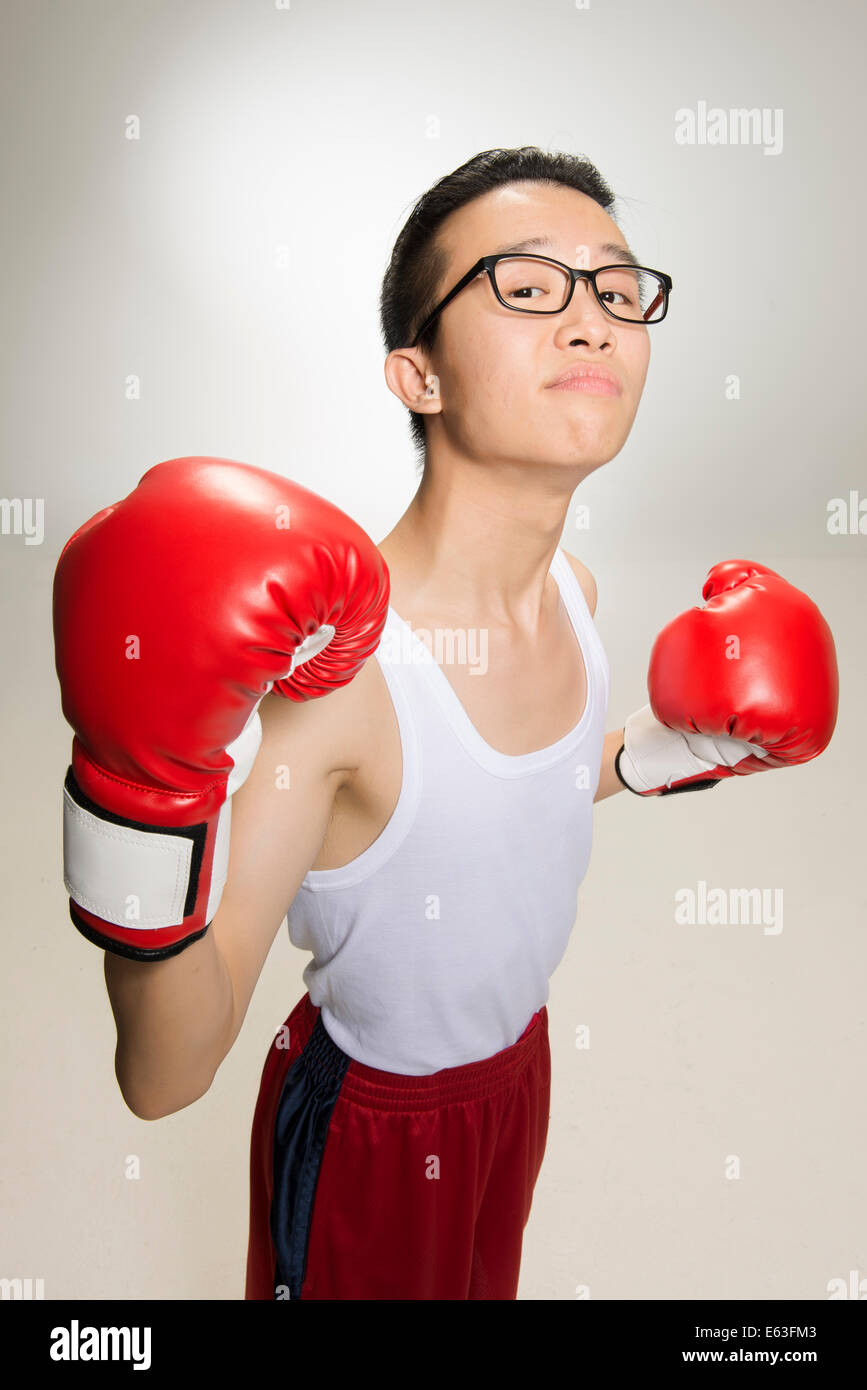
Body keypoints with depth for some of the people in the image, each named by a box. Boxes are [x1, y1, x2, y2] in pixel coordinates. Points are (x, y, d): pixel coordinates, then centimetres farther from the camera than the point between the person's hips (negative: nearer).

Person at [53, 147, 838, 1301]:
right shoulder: (331, 661, -36)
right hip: (369, 1125, -6)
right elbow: (168, 1079, -33)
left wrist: (674, 751, -5)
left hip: (518, 1064, 6)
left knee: (487, 1285, 32)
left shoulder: (576, 595, -12)